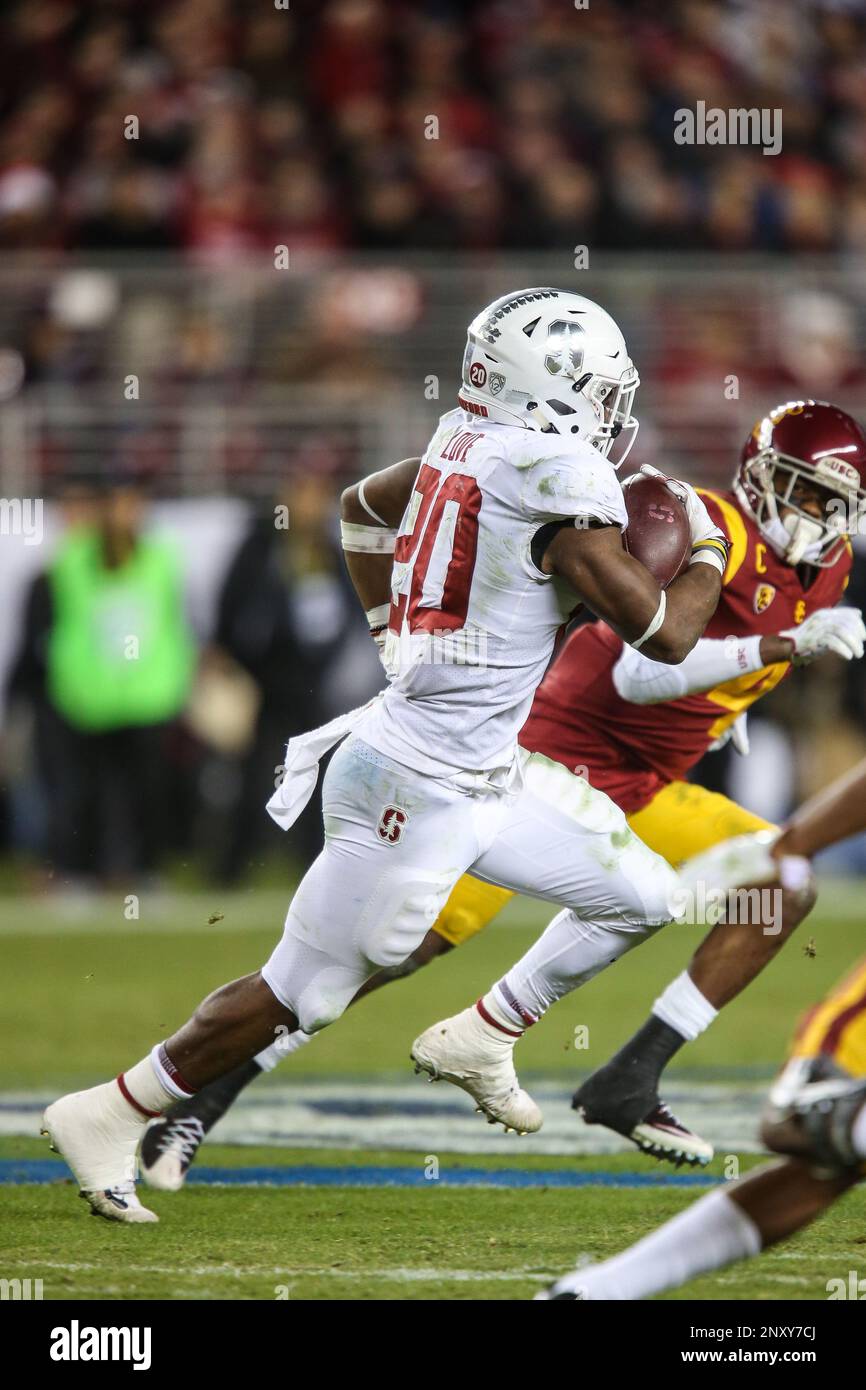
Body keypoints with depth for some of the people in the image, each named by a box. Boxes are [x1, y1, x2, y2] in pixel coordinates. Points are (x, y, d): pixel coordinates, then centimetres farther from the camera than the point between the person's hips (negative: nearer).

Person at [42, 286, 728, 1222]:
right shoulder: (560, 479, -20)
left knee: (642, 896, 13)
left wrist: (396, 635, 29)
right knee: (304, 996, 1)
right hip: (418, 784, -9)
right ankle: (109, 1116, 14)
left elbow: (362, 505, 26)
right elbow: (665, 637, -16)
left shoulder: (468, 444, 6)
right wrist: (708, 552, 2)